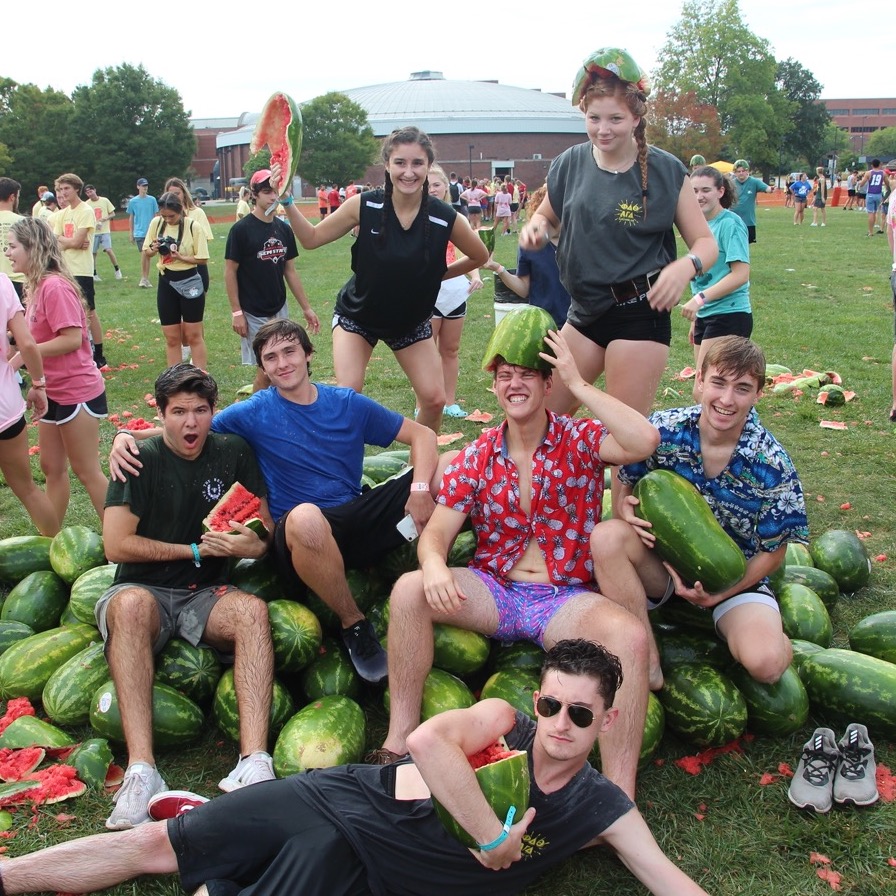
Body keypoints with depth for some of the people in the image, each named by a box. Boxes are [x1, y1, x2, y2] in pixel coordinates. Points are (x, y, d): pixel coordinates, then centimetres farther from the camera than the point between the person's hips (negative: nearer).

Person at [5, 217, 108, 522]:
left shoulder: (54, 286, -21)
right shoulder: (37, 286, 8)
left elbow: (72, 339, -25)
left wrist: (23, 354, -19)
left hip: (76, 392, -9)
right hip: (54, 392, 9)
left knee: (86, 472, 1)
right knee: (52, 468, 17)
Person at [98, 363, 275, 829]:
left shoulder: (233, 453, 7)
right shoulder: (141, 460, -2)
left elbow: (265, 528, 8)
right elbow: (117, 545, -10)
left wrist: (256, 545, -17)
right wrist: (197, 549, -7)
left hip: (205, 597, 2)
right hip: (145, 591, -2)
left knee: (252, 610, -31)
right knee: (130, 604, -38)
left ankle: (255, 761, -43)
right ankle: (141, 772, -45)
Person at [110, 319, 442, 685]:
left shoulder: (348, 404, 8)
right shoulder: (254, 414, 3)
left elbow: (422, 435, 9)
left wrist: (421, 489, -10)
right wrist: (126, 436, -14)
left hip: (358, 524, 3)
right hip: (303, 537, -3)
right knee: (305, 517, -43)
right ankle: (353, 624, -19)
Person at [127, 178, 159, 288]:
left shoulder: (152, 200, 4)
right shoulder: (133, 201, 2)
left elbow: (156, 216, 8)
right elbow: (131, 218, 10)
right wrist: (131, 233, 11)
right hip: (139, 232, -2)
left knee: (148, 255, 7)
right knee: (144, 254, -12)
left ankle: (146, 279, 15)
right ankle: (143, 278, -4)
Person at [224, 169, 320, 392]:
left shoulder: (284, 229, 7)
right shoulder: (241, 229, -9)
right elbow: (230, 272, -8)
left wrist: (306, 308, 11)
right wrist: (236, 312, -12)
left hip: (280, 310, 5)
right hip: (253, 314, -5)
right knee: (265, 371, -5)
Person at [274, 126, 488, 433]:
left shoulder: (445, 218, -19)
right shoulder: (364, 206, -19)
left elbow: (479, 256, 0)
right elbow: (311, 238, -10)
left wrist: (437, 275, -1)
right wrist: (287, 201, -22)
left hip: (412, 321, 1)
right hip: (357, 315, -1)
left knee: (434, 399, -3)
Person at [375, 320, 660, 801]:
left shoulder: (579, 441, -1)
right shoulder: (477, 456, 7)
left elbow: (645, 441, -23)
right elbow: (437, 530, 1)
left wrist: (577, 383, -18)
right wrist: (433, 566, -24)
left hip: (566, 598, -2)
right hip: (493, 592, 3)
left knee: (629, 635, -32)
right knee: (409, 589, -22)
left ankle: (619, 794, -26)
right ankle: (399, 740, -14)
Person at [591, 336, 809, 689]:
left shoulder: (772, 467, -17)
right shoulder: (663, 429, -14)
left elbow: (773, 552, -7)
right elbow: (625, 483, 2)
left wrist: (718, 595, -19)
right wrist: (626, 509, -22)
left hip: (737, 580, -2)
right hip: (665, 563, 2)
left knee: (764, 661, -31)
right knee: (606, 535, -30)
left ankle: (781, 640, 11)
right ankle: (648, 665, -19)